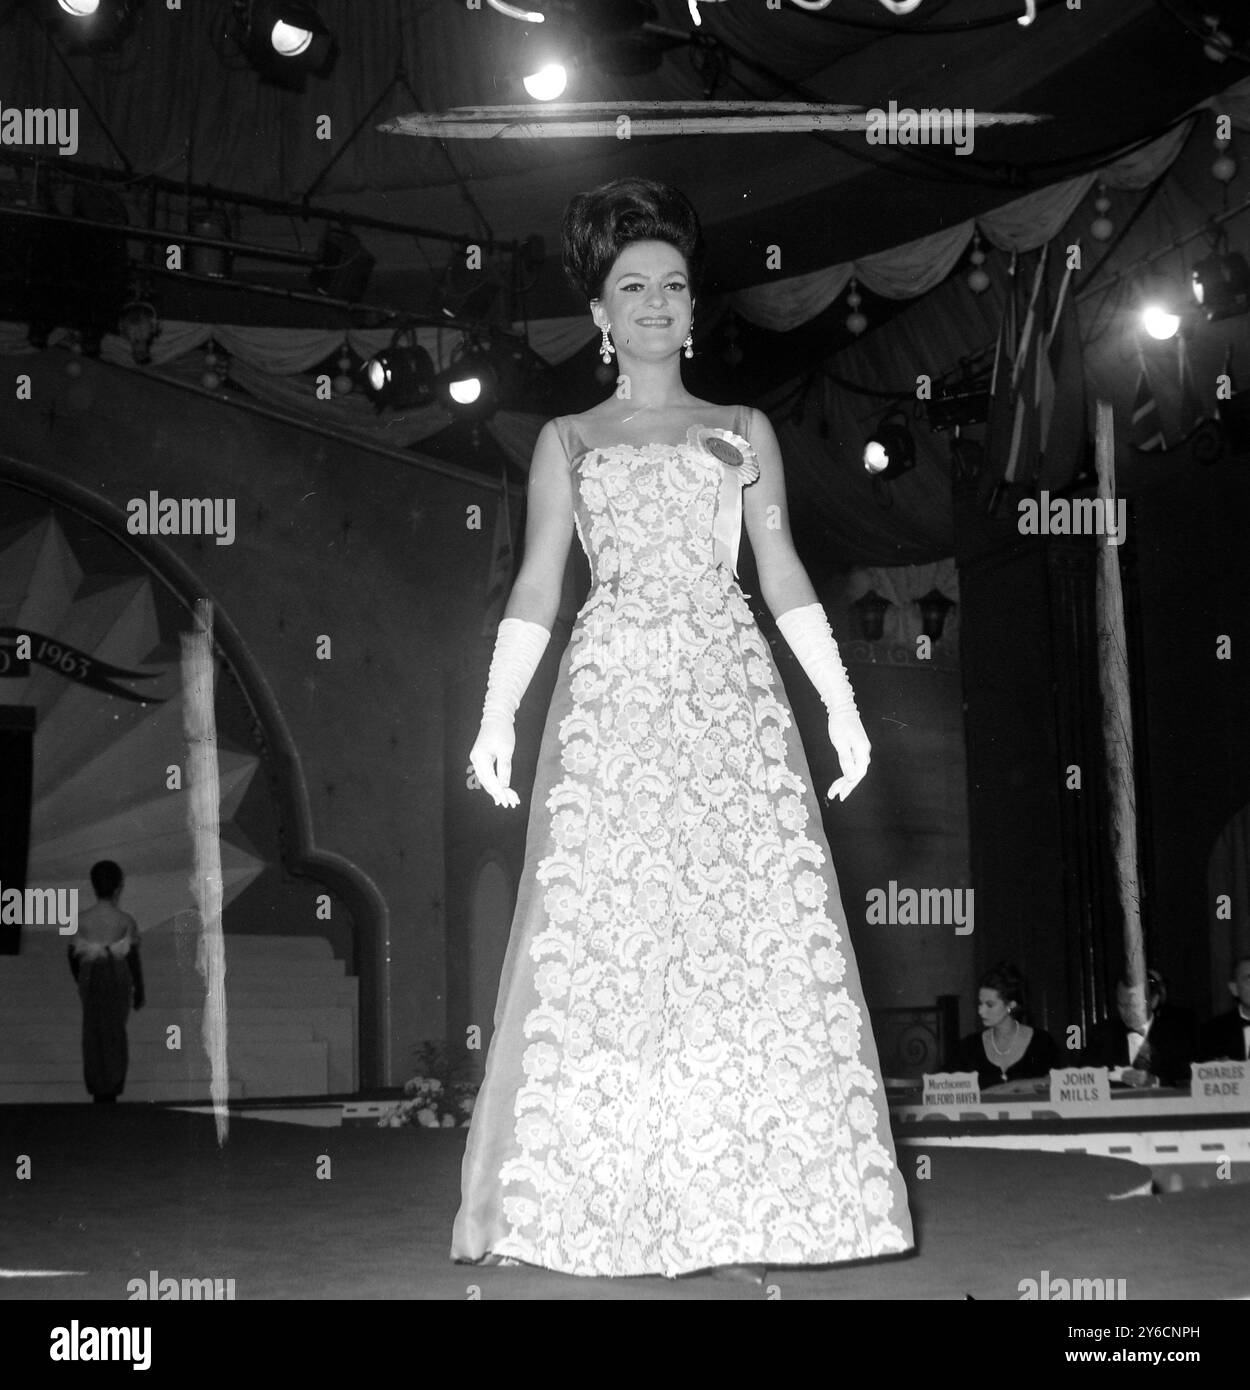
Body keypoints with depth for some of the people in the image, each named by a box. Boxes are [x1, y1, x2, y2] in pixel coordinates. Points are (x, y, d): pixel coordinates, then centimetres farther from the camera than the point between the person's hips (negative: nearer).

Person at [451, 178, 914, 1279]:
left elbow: (783, 570, 11)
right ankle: (607, 1201, 0)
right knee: (604, 945, -7)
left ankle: (736, 1200, -1)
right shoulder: (568, 441, 16)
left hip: (731, 693, 1)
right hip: (612, 698, -1)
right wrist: (497, 715, -2)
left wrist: (840, 700, 1)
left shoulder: (744, 431, 17)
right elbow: (537, 584, 9)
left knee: (755, 937, -7)